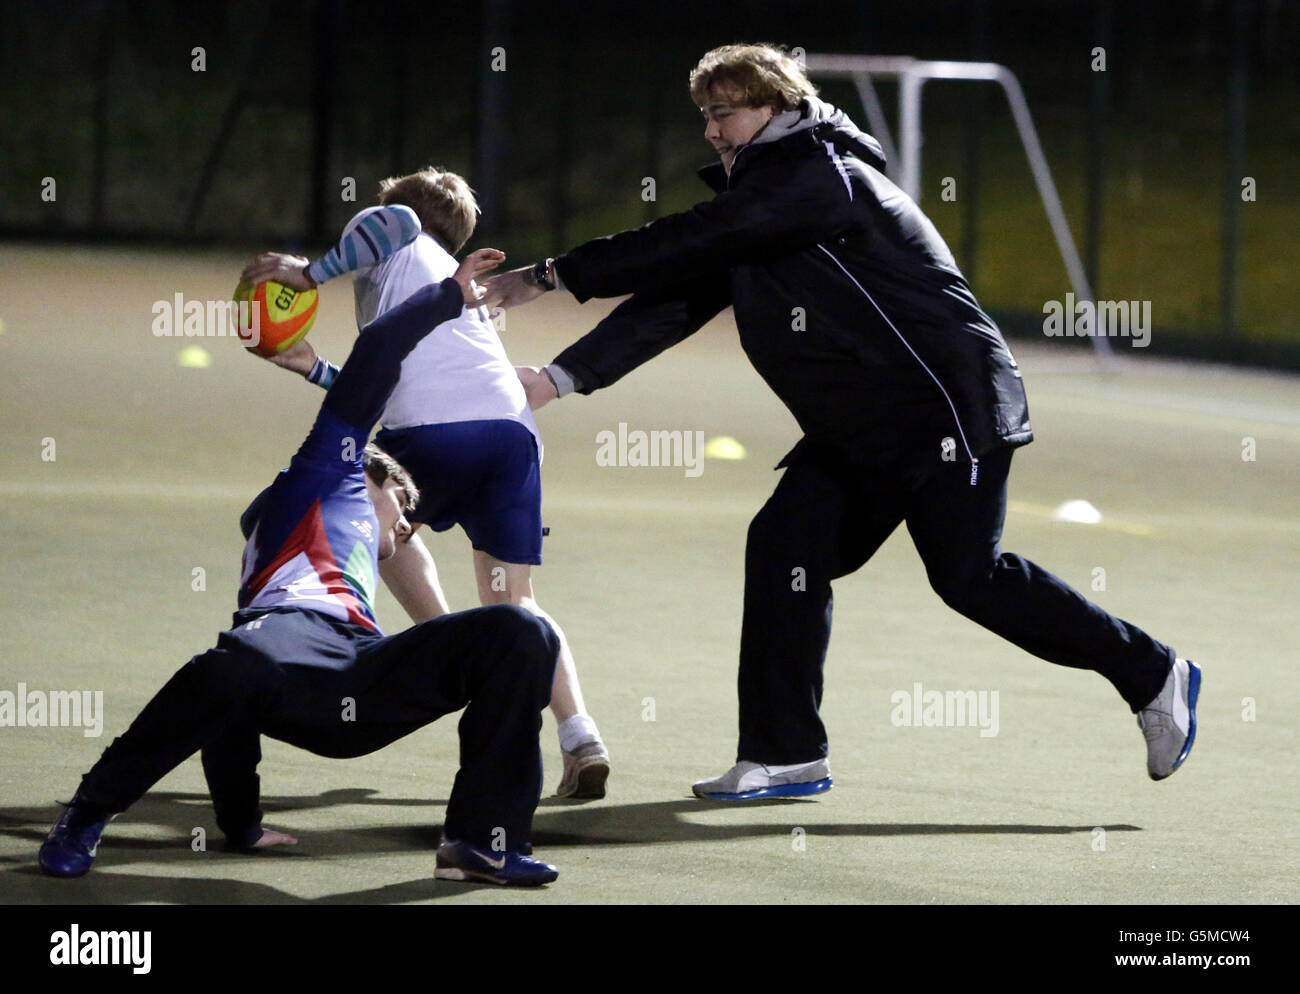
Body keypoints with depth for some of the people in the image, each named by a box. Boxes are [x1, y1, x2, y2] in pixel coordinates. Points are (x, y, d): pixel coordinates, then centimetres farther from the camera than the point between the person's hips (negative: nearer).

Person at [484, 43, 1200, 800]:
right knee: (787, 543, -2)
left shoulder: (815, 177, -14)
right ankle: (787, 755, 1)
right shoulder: (753, 203, 16)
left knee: (969, 575, -13)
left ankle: (1152, 676, -1)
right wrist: (562, 377, 1)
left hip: (947, 404, -10)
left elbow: (682, 247, -19)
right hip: (856, 431, 10)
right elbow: (678, 296, 12)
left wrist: (550, 277, -16)